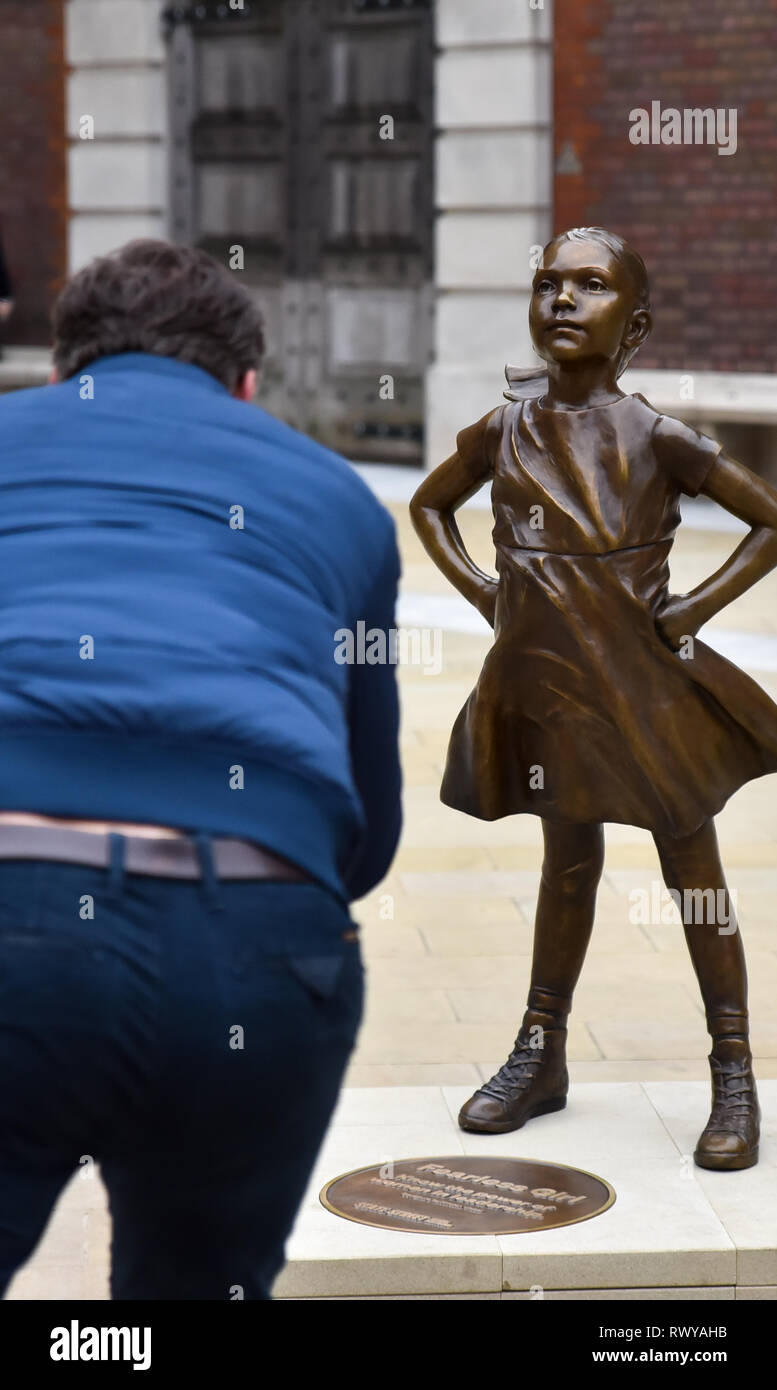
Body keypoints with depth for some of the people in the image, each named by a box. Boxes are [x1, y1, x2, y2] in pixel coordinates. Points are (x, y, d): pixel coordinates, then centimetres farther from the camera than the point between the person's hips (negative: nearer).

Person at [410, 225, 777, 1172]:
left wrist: (700, 606, -10)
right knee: (567, 862, 17)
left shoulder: (653, 437, -10)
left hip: (643, 682, -4)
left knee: (692, 871, 4)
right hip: (544, 678, 4)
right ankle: (540, 1057, 28)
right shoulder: (507, 429, 1)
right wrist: (479, 591, 6)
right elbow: (429, 503, 19)